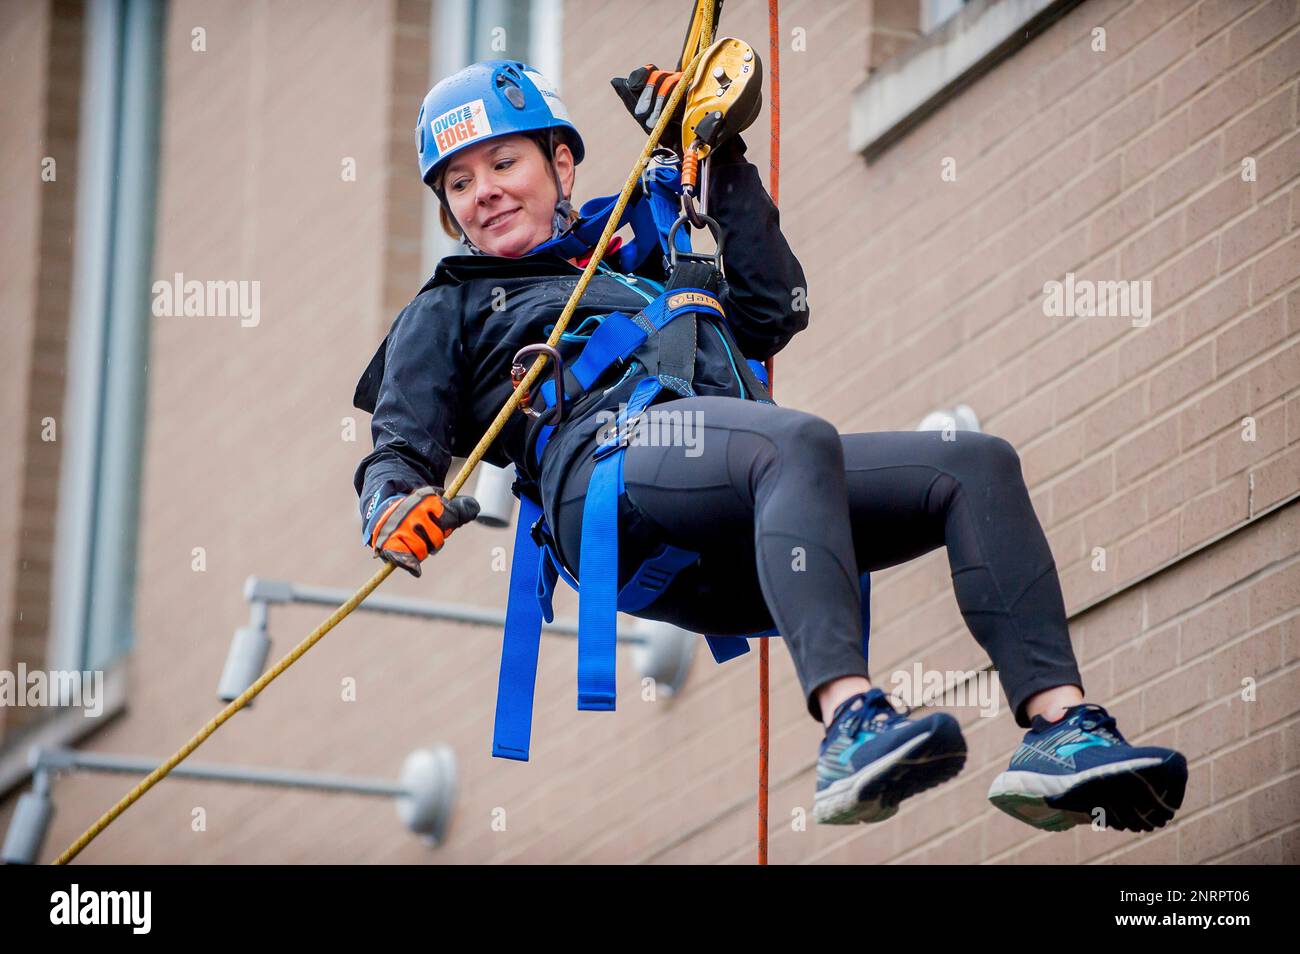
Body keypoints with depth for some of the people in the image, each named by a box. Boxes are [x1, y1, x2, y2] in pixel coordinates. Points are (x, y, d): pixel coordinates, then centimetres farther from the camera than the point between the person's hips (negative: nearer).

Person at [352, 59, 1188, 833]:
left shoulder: (642, 273, 43)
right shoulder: (447, 313, 31)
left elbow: (775, 309, 36)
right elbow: (401, 450, 17)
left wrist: (723, 164, 36)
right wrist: (398, 508, -8)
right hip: (607, 468, -6)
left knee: (979, 465, -14)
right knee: (799, 441, -38)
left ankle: (1059, 724, -34)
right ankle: (850, 725, -60)